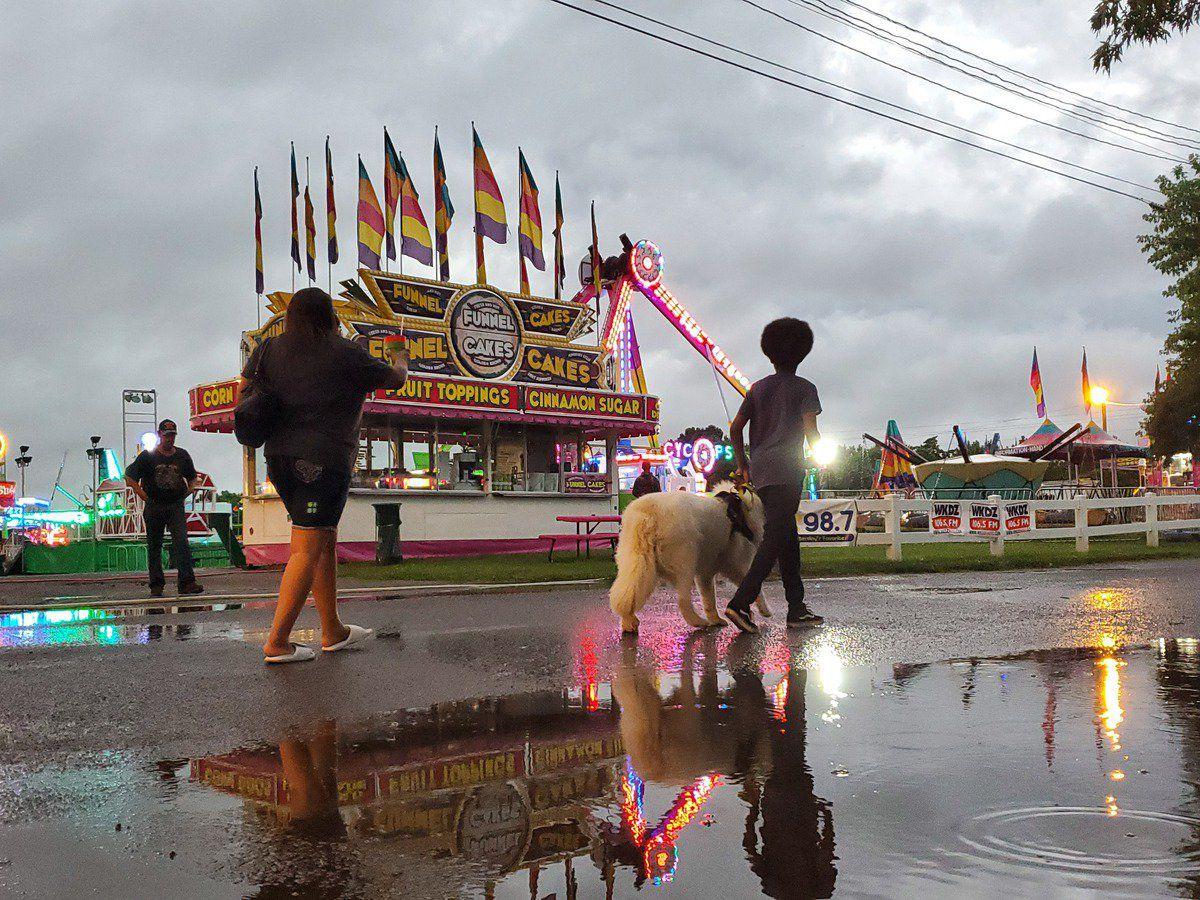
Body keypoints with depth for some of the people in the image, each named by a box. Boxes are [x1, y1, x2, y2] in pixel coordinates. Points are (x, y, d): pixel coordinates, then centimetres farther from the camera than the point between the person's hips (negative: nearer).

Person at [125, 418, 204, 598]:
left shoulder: (182, 455, 9)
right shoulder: (147, 456, 1)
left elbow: (193, 479, 23)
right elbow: (130, 478, 4)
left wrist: (186, 494, 8)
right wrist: (144, 496, -4)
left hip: (176, 506, 1)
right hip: (154, 507, -1)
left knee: (181, 542, -13)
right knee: (154, 547, 5)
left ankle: (187, 582, -19)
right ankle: (156, 585, 12)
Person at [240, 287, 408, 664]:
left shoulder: (271, 349, 8)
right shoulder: (347, 354, -5)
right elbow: (395, 379, 9)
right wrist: (399, 357, 30)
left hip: (281, 459, 7)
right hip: (323, 462, -7)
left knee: (326, 543, 16)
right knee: (307, 551, -5)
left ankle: (333, 632, 22)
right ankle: (277, 643, -9)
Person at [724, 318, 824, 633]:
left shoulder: (758, 388, 15)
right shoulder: (804, 387, 1)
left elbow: (735, 427, 9)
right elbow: (810, 430, -9)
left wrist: (742, 463, 19)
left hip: (759, 470, 6)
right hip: (787, 470, -6)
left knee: (787, 536, 13)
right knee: (775, 539, -9)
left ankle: (797, 608, 15)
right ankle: (740, 602, -21)